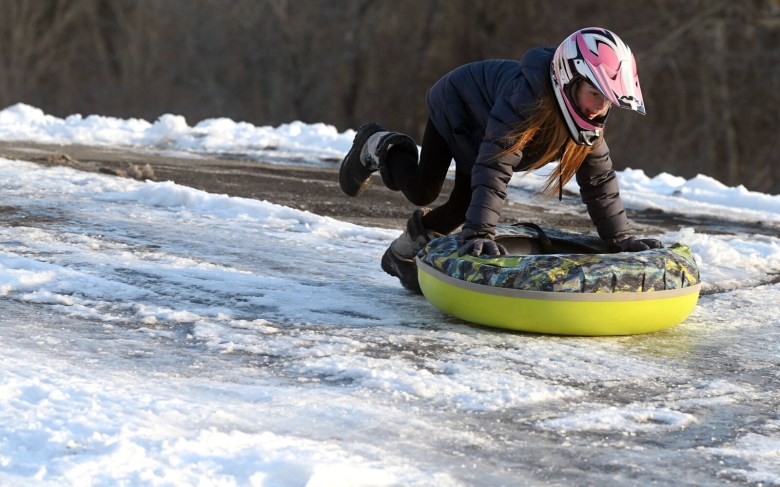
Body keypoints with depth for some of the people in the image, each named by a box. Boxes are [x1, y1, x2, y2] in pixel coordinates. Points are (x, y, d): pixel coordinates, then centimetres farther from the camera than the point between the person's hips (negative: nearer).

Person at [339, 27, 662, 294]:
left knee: (463, 206, 0)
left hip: (481, 127, 6)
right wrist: (480, 233, -56)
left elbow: (599, 180, -15)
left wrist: (621, 239, -17)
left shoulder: (589, 116, -26)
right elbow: (495, 168, -51)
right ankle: (380, 148, 23)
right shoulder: (526, 94, -48)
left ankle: (404, 253, 24)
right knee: (422, 191, -7)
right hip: (454, 103, -6)